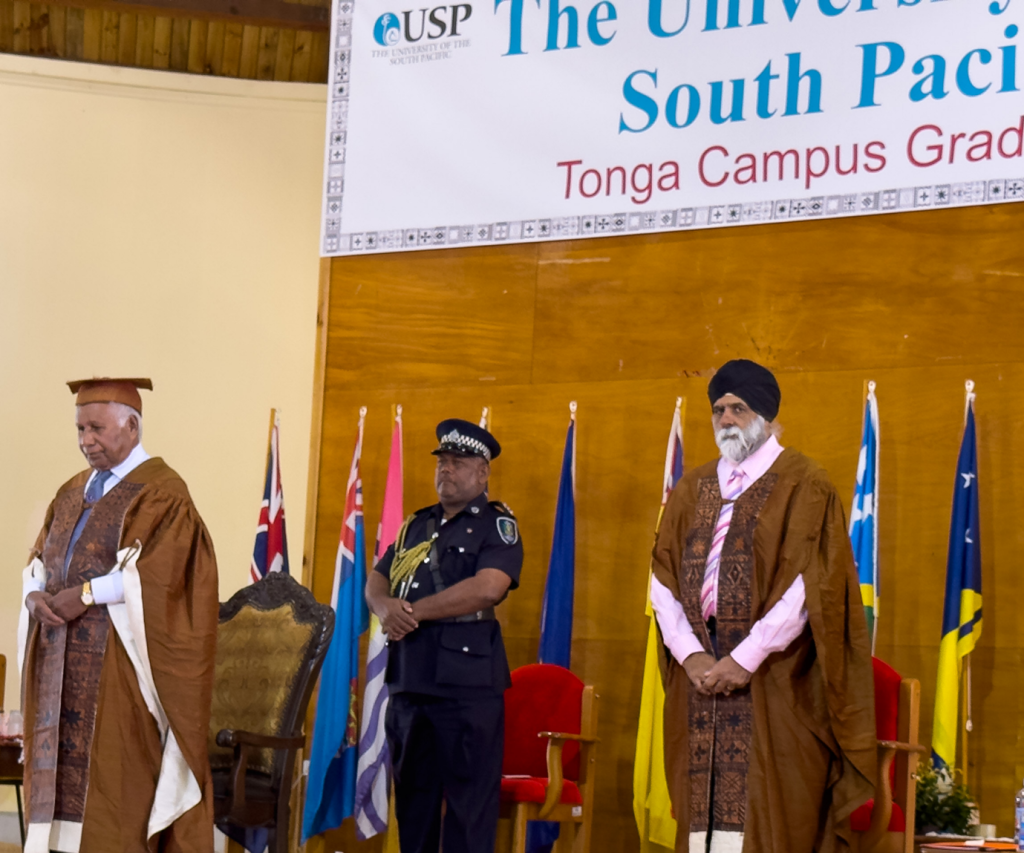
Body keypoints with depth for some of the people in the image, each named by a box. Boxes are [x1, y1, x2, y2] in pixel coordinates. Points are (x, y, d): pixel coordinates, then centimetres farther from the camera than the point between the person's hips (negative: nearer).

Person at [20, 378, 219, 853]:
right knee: (64, 773, 3)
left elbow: (157, 573, -16)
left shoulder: (161, 492, -5)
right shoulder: (72, 492, 18)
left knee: (113, 777, -9)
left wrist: (86, 594, -18)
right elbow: (40, 560, 16)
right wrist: (36, 594, -5)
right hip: (64, 666, 7)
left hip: (118, 667, -7)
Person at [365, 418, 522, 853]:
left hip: (467, 685, -6)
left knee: (469, 800, -7)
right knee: (412, 796, 11)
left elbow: (487, 588, -16)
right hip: (408, 681, 7)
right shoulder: (415, 526, 20)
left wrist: (414, 611, -13)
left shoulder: (497, 525, 0)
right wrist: (385, 607, -9)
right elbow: (376, 580, 16)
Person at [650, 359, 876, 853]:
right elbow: (664, 579, 8)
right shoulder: (692, 490, 14)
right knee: (704, 805, 2)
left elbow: (809, 585, -11)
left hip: (775, 682, -5)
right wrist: (690, 654, -7)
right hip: (700, 676, 5)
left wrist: (746, 659, -15)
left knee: (767, 812, -7)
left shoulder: (803, 486, -2)